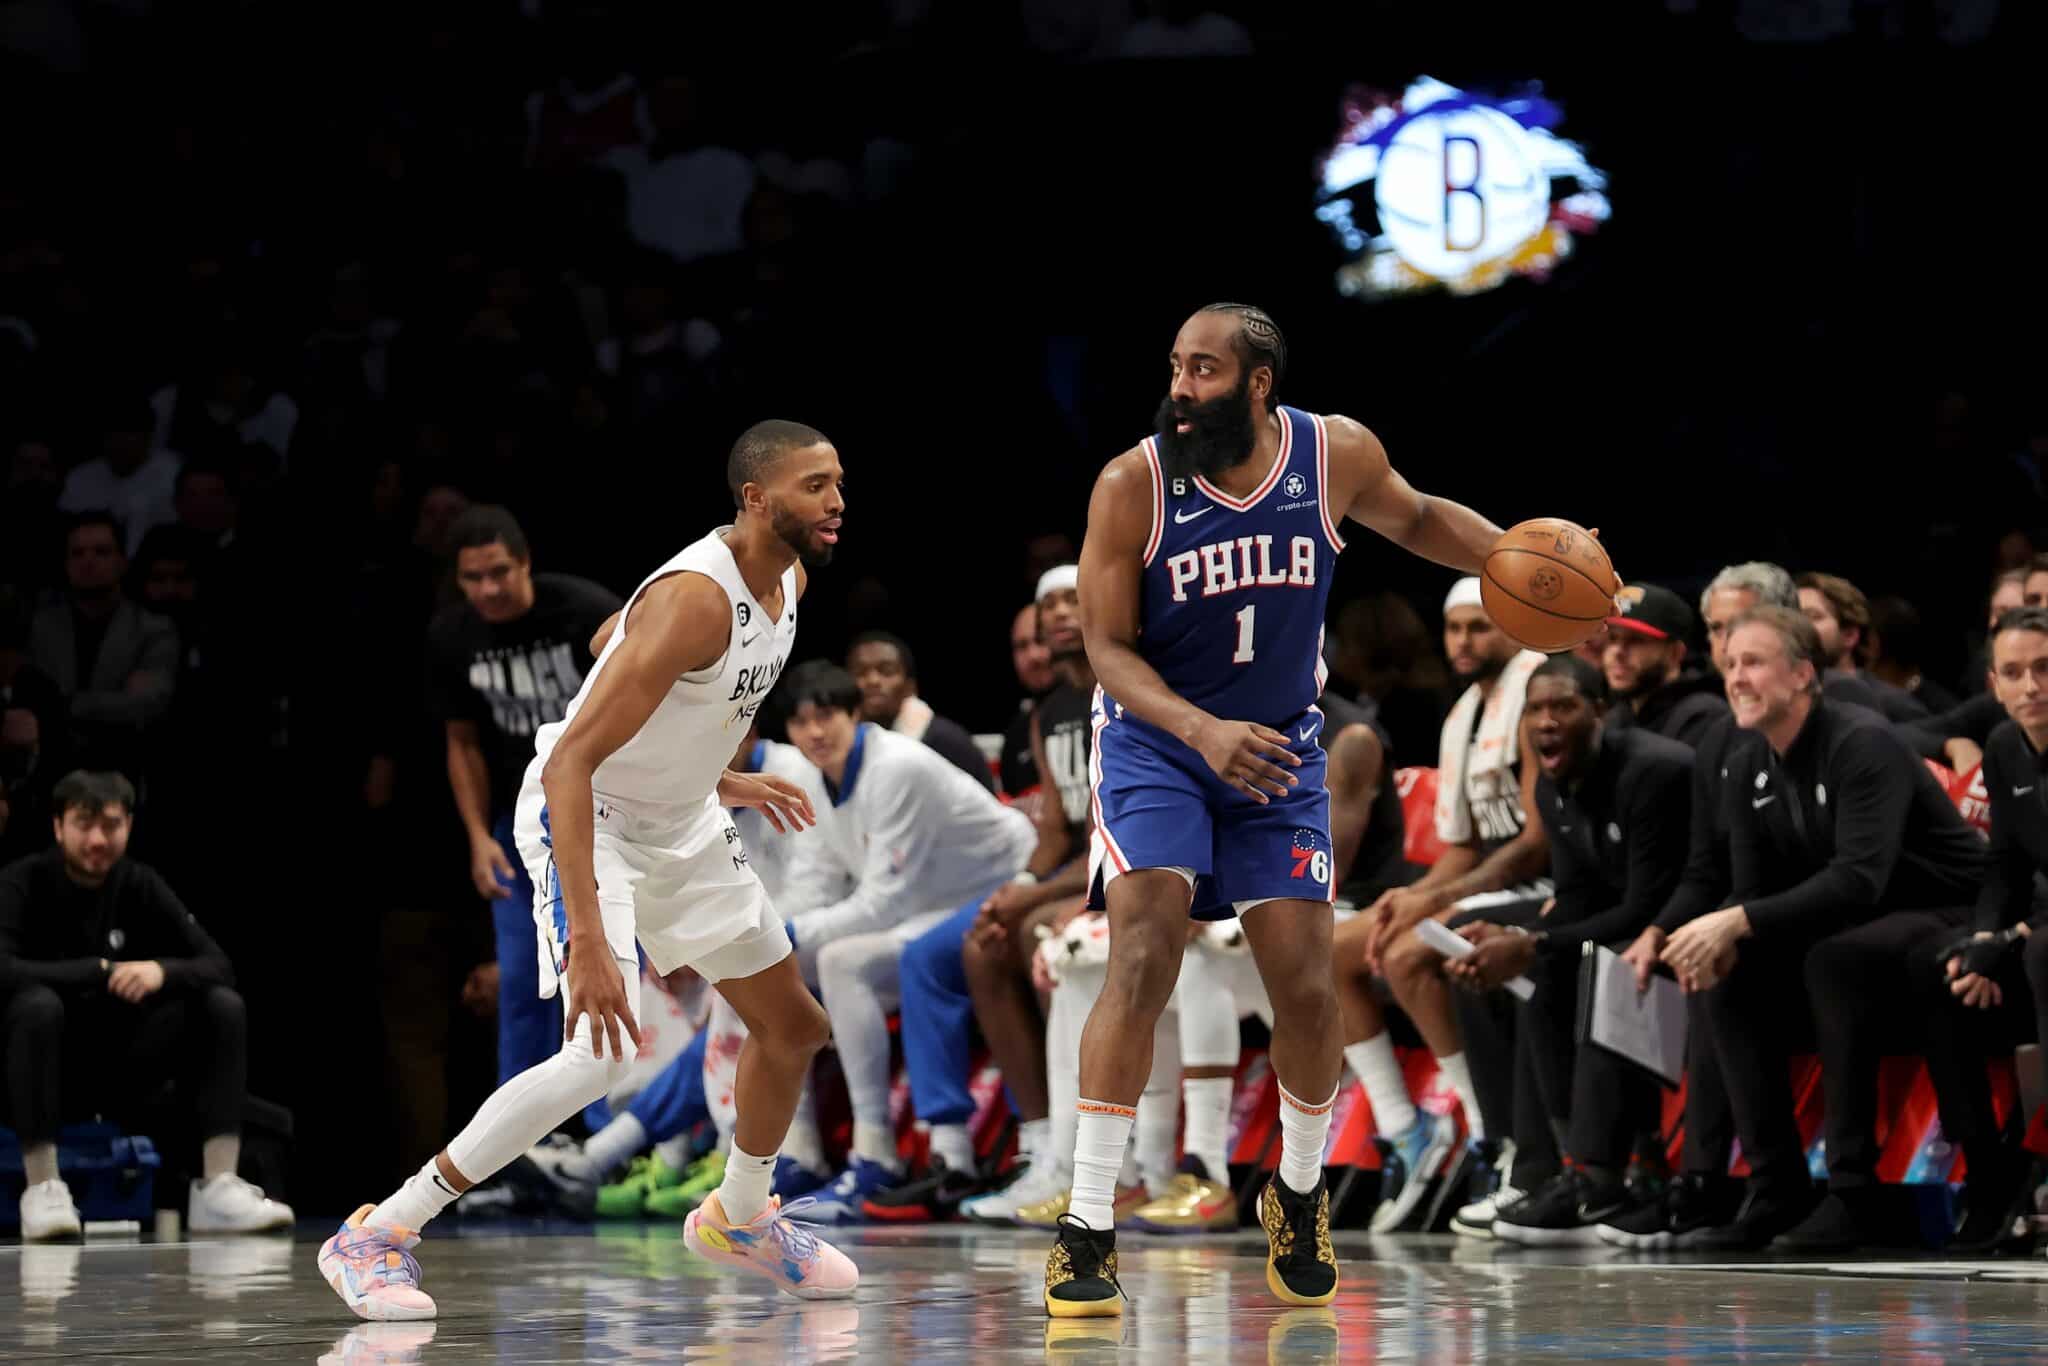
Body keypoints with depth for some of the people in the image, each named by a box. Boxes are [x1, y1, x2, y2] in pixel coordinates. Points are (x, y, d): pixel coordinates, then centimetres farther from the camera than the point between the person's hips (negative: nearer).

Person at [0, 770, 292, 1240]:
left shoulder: (141, 885, 2)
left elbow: (218, 966, -4)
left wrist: (162, 969, -27)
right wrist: (101, 971, -27)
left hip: (122, 1069, 4)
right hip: (47, 1068, -4)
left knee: (224, 1006, -14)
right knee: (38, 1004, -36)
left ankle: (217, 1186, -22)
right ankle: (42, 1188, -32)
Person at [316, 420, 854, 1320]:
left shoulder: (788, 576, -3)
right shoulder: (696, 600, -32)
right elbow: (571, 761, -37)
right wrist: (587, 939, -43)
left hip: (678, 821, 9)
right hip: (584, 816, -9)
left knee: (793, 1028, 15)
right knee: (603, 1055, -25)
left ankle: (739, 1220, 42)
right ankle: (375, 1237, -18)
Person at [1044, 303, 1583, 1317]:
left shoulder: (1337, 455, -10)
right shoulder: (1132, 486, -18)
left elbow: (1413, 520, 12)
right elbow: (1108, 646, -14)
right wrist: (1204, 731, -30)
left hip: (1279, 744, 3)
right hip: (1155, 739, -3)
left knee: (1306, 988, 1)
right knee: (1143, 964, -19)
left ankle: (1298, 1194, 28)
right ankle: (1086, 1230, -16)